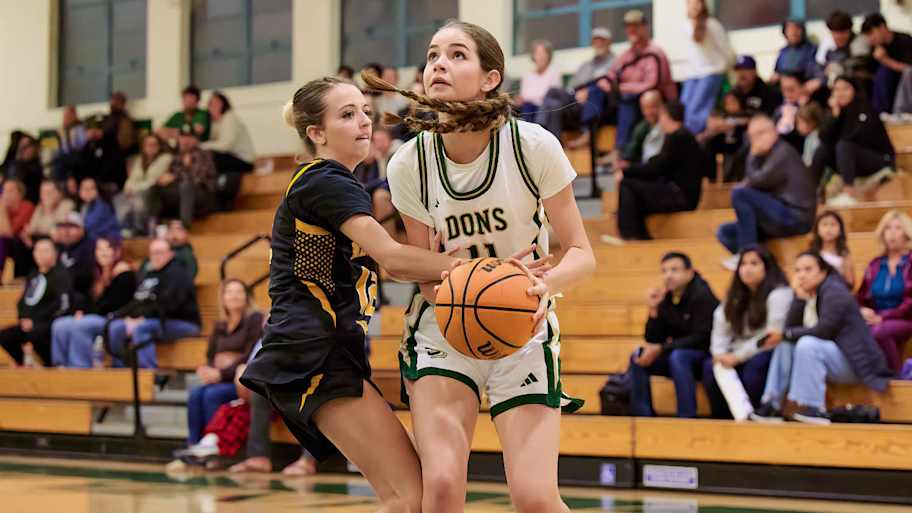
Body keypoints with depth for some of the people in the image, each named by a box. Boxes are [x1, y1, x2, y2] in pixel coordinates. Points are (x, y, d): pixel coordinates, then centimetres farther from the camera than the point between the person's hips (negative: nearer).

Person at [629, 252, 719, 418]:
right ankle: (642, 416, -11)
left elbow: (701, 339, -22)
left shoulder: (701, 296, -16)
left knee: (678, 357, -35)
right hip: (678, 356, 7)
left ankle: (687, 418, -31)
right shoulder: (665, 299, 1)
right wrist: (653, 310, -14)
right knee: (638, 357, -12)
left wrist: (660, 349, -25)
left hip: (708, 358, -6)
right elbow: (653, 341, 3)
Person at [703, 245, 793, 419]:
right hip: (740, 355, 6)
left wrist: (737, 357, -19)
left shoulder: (779, 294, -12)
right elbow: (720, 329, 7)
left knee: (753, 365, -38)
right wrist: (720, 354, -13)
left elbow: (772, 337, -19)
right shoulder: (735, 297, 12)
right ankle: (722, 418, -13)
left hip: (769, 355, -6)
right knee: (710, 366, -21)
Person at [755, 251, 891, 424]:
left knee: (807, 344, -30)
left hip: (854, 361, -9)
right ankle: (773, 405, -4)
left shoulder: (834, 291, -14)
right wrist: (799, 298, -9)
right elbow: (790, 328, 2)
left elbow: (824, 331, -23)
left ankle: (816, 410, -30)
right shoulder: (807, 294, 11)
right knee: (785, 346, 2)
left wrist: (786, 335, -15)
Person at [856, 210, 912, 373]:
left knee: (878, 331, -37)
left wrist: (882, 317, -17)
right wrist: (862, 311, -8)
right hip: (876, 320, 3)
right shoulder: (875, 265, 16)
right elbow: (862, 297, 16)